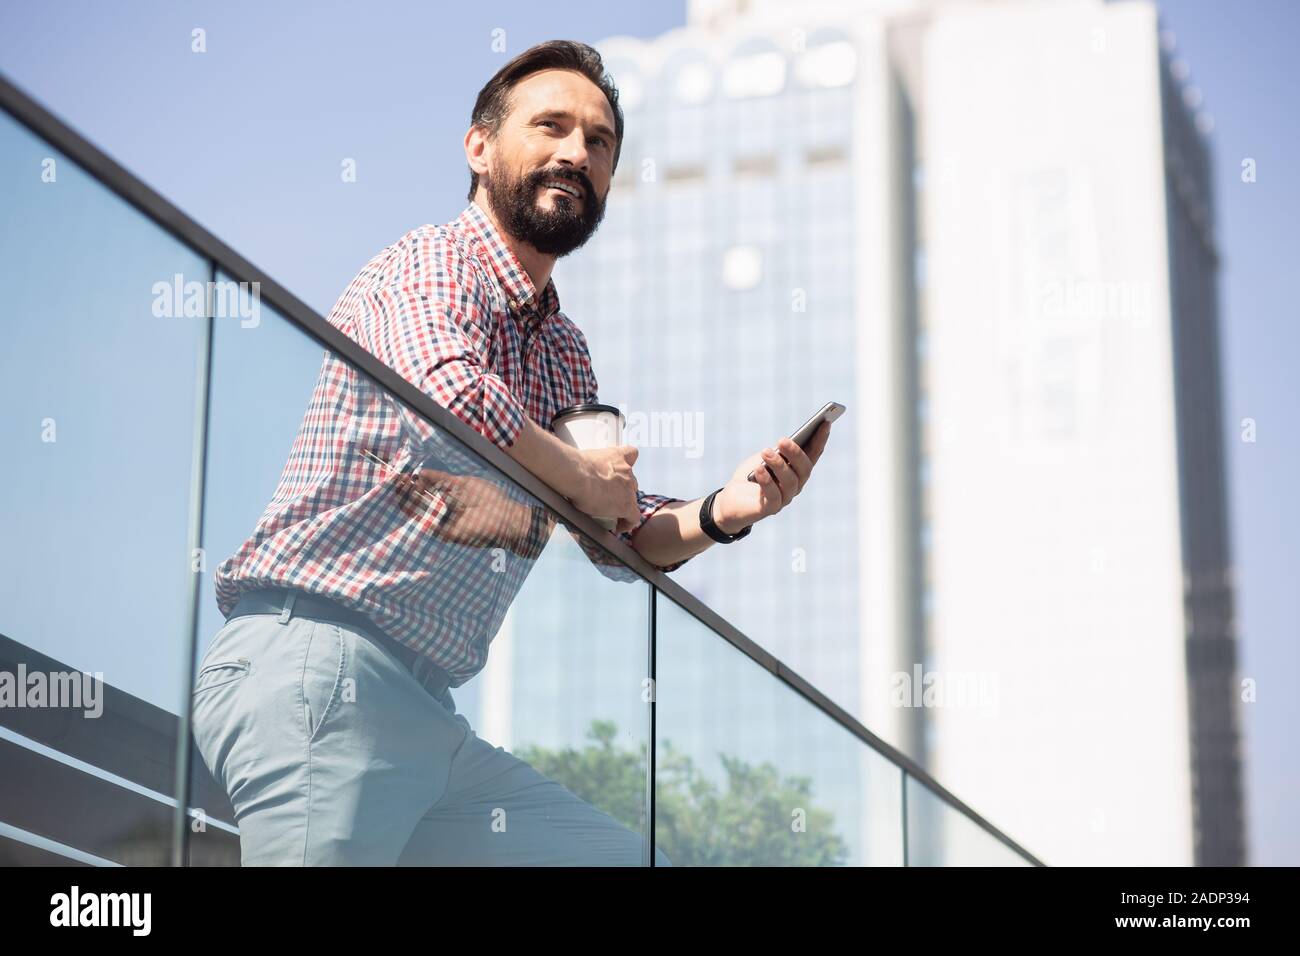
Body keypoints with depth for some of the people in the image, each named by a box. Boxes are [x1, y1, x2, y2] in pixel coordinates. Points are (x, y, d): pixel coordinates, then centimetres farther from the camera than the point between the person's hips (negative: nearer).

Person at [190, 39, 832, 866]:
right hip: (313, 665, -9)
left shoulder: (563, 351, 22)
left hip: (422, 709, 9)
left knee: (630, 860, 7)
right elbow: (452, 396, -27)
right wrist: (581, 477, -8)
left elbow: (625, 542, 22)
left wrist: (724, 513, 0)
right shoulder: (434, 263, -5)